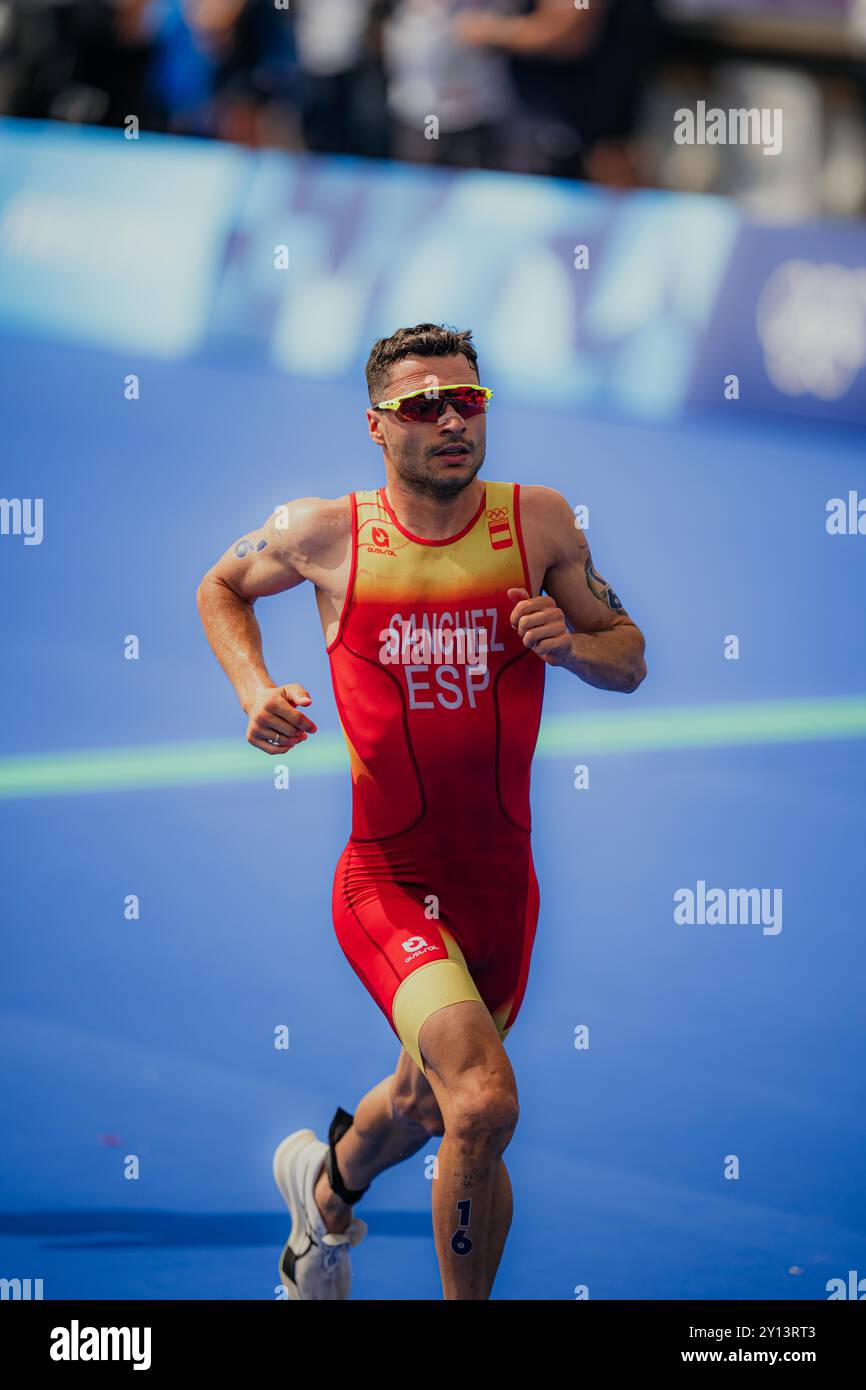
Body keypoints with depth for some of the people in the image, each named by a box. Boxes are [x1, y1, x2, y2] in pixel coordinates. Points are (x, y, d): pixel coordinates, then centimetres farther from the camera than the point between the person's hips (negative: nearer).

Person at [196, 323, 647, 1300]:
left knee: (429, 1103, 24)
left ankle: (329, 1187, 58)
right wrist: (254, 690, -1)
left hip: (501, 879, 4)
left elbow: (630, 661, 9)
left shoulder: (539, 523, -1)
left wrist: (571, 642, -13)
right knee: (484, 1103, -25)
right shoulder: (326, 535, -5)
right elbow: (221, 588, 16)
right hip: (388, 880, -4)